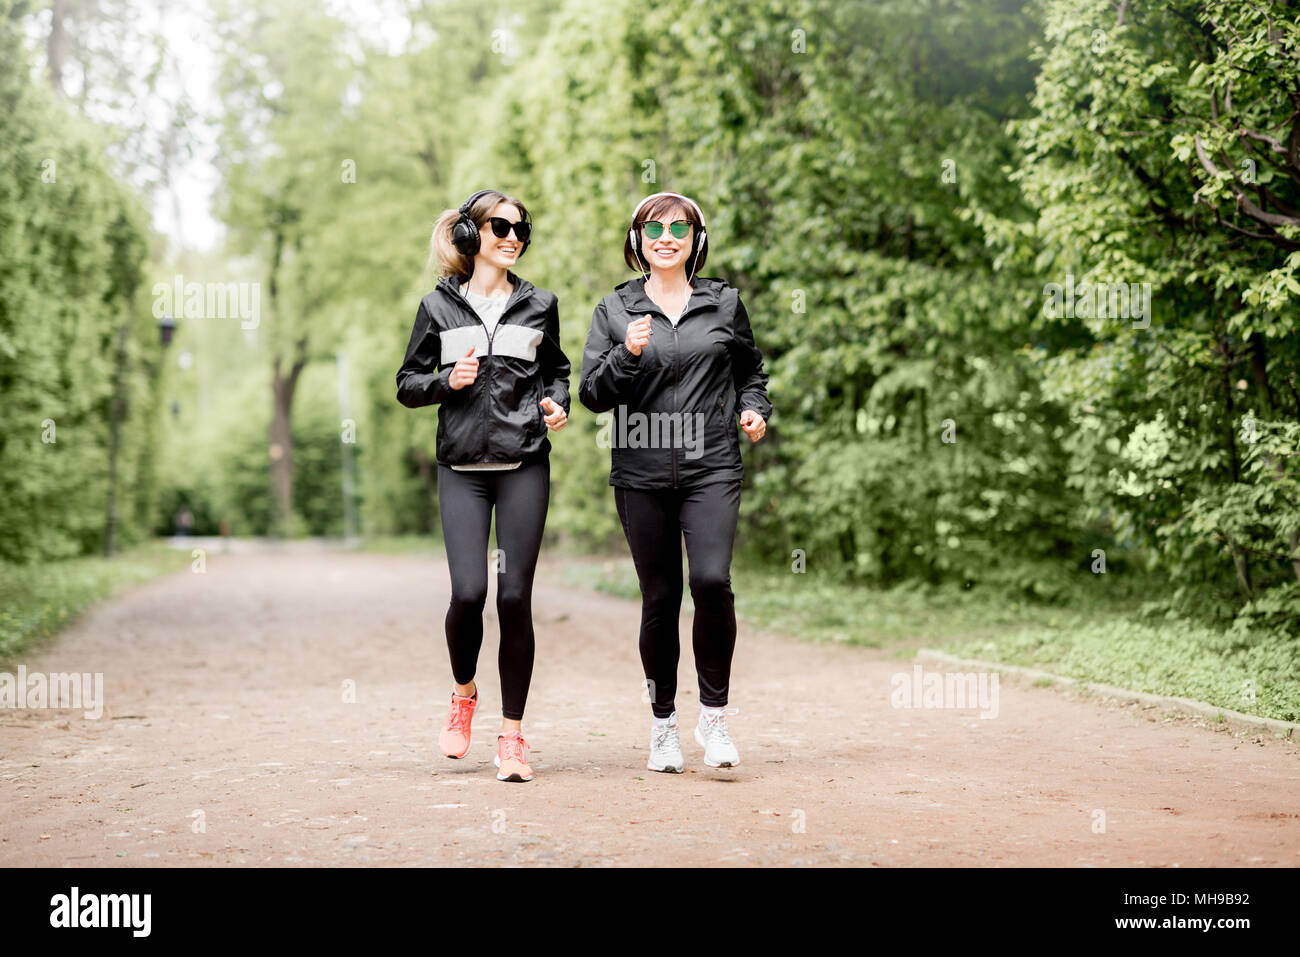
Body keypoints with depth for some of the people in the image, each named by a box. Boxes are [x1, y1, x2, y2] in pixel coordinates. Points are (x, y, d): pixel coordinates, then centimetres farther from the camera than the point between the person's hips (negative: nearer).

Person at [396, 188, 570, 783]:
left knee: (515, 597, -3)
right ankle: (463, 694, 20)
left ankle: (512, 734, 7)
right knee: (468, 593, -11)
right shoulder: (438, 307, 7)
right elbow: (407, 385, 11)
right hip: (462, 469, -1)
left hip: (524, 466, 1)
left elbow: (556, 370, 22)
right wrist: (448, 381, -8)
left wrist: (557, 403, 1)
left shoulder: (539, 305, 10)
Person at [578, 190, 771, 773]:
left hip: (712, 468, 0)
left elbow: (750, 372, 23)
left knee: (712, 580, -18)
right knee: (660, 597, 3)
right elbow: (592, 394, 2)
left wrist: (754, 410, 4)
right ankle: (664, 723, 19)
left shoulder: (724, 304, 10)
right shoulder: (614, 311, 7)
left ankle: (714, 712, -1)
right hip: (642, 472, 0)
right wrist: (627, 356, -14)